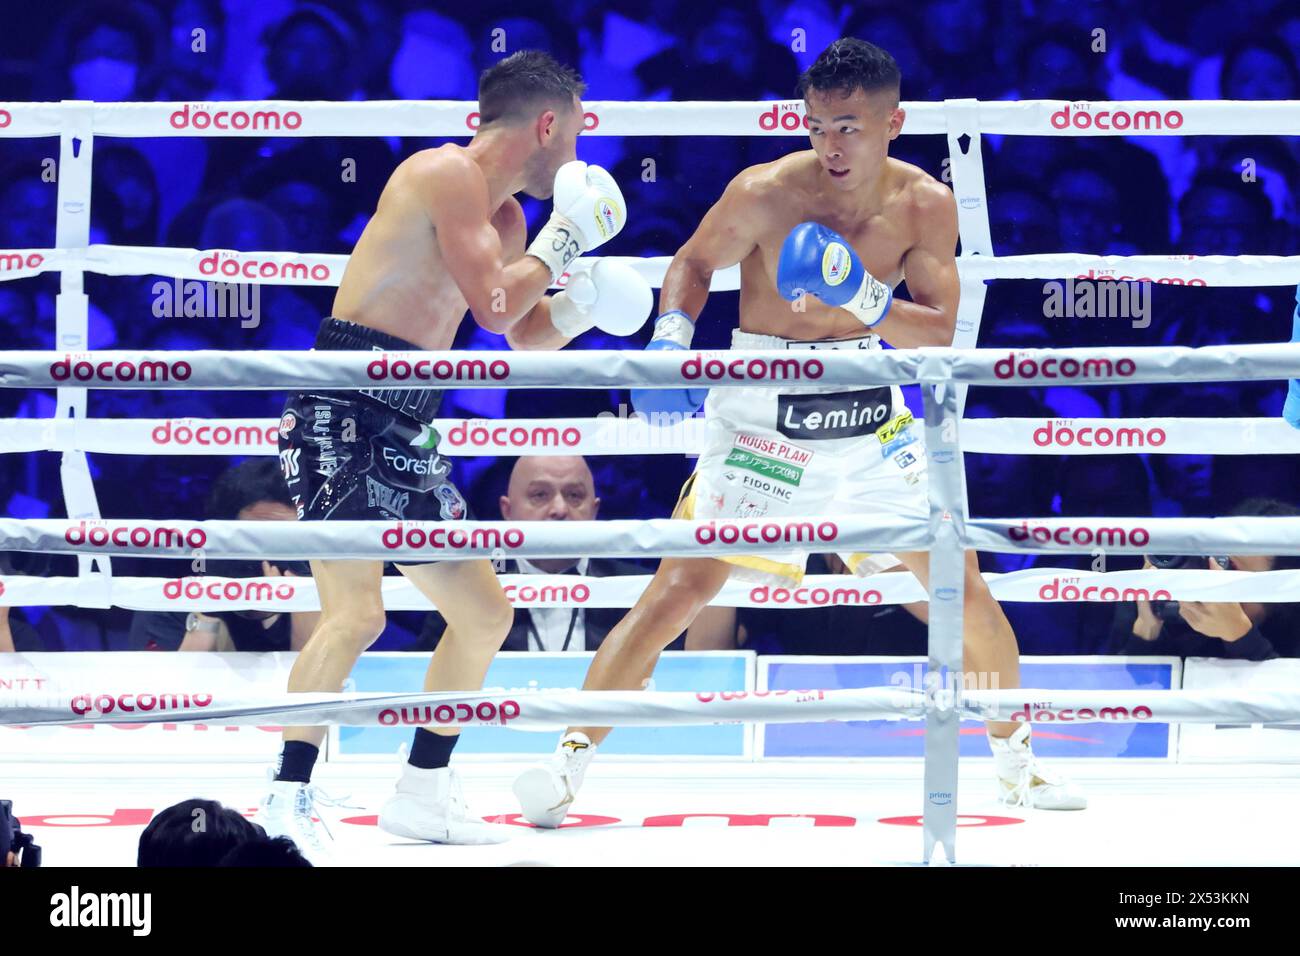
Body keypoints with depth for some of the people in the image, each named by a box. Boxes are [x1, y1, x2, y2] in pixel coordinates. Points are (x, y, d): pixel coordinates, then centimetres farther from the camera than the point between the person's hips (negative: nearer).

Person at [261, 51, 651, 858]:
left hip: (405, 428, 10)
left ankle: (423, 792, 23)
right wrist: (565, 238, -7)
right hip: (345, 409, -10)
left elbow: (527, 336, 28)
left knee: (485, 613, 15)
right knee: (357, 612, -22)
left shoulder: (502, 212, 18)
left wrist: (582, 305, 8)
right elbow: (497, 309, -20)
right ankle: (287, 806, -19)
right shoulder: (449, 176, -12)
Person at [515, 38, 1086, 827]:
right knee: (682, 587, -12)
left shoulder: (926, 206, -9)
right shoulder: (766, 193, -16)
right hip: (766, 422, -3)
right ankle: (570, 757, -3)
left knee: (963, 583, 4)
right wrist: (673, 337, -18)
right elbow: (694, 264, 0)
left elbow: (939, 334, -13)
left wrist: (864, 305, -30)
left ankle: (1016, 761, 23)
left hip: (871, 417, 3)